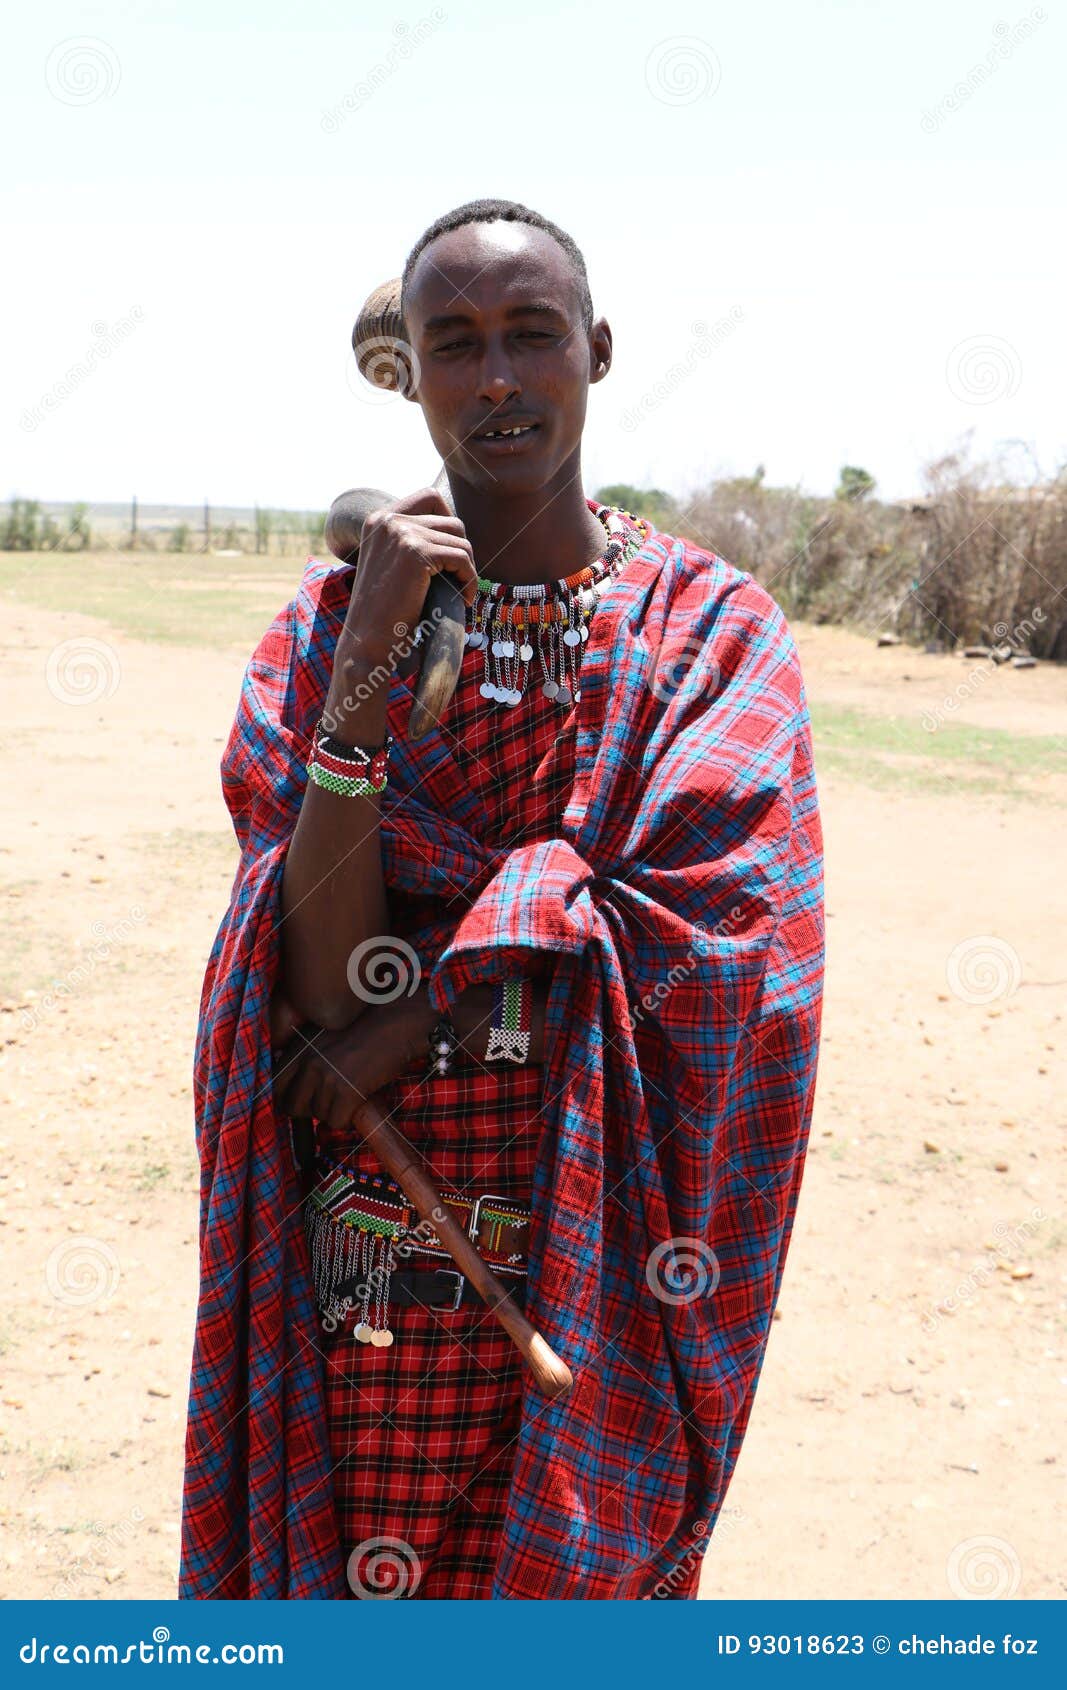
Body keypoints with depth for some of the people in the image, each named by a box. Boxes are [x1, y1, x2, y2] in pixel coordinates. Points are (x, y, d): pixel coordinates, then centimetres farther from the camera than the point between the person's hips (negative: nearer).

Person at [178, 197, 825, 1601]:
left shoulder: (716, 630, -3)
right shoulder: (329, 620, -1)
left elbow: (712, 938, -15)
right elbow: (327, 981, -13)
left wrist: (407, 1030, -16)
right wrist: (370, 658, -22)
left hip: (606, 1267, 0)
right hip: (368, 1265, 1)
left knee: (579, 1566, 12)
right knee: (350, 1581, 10)